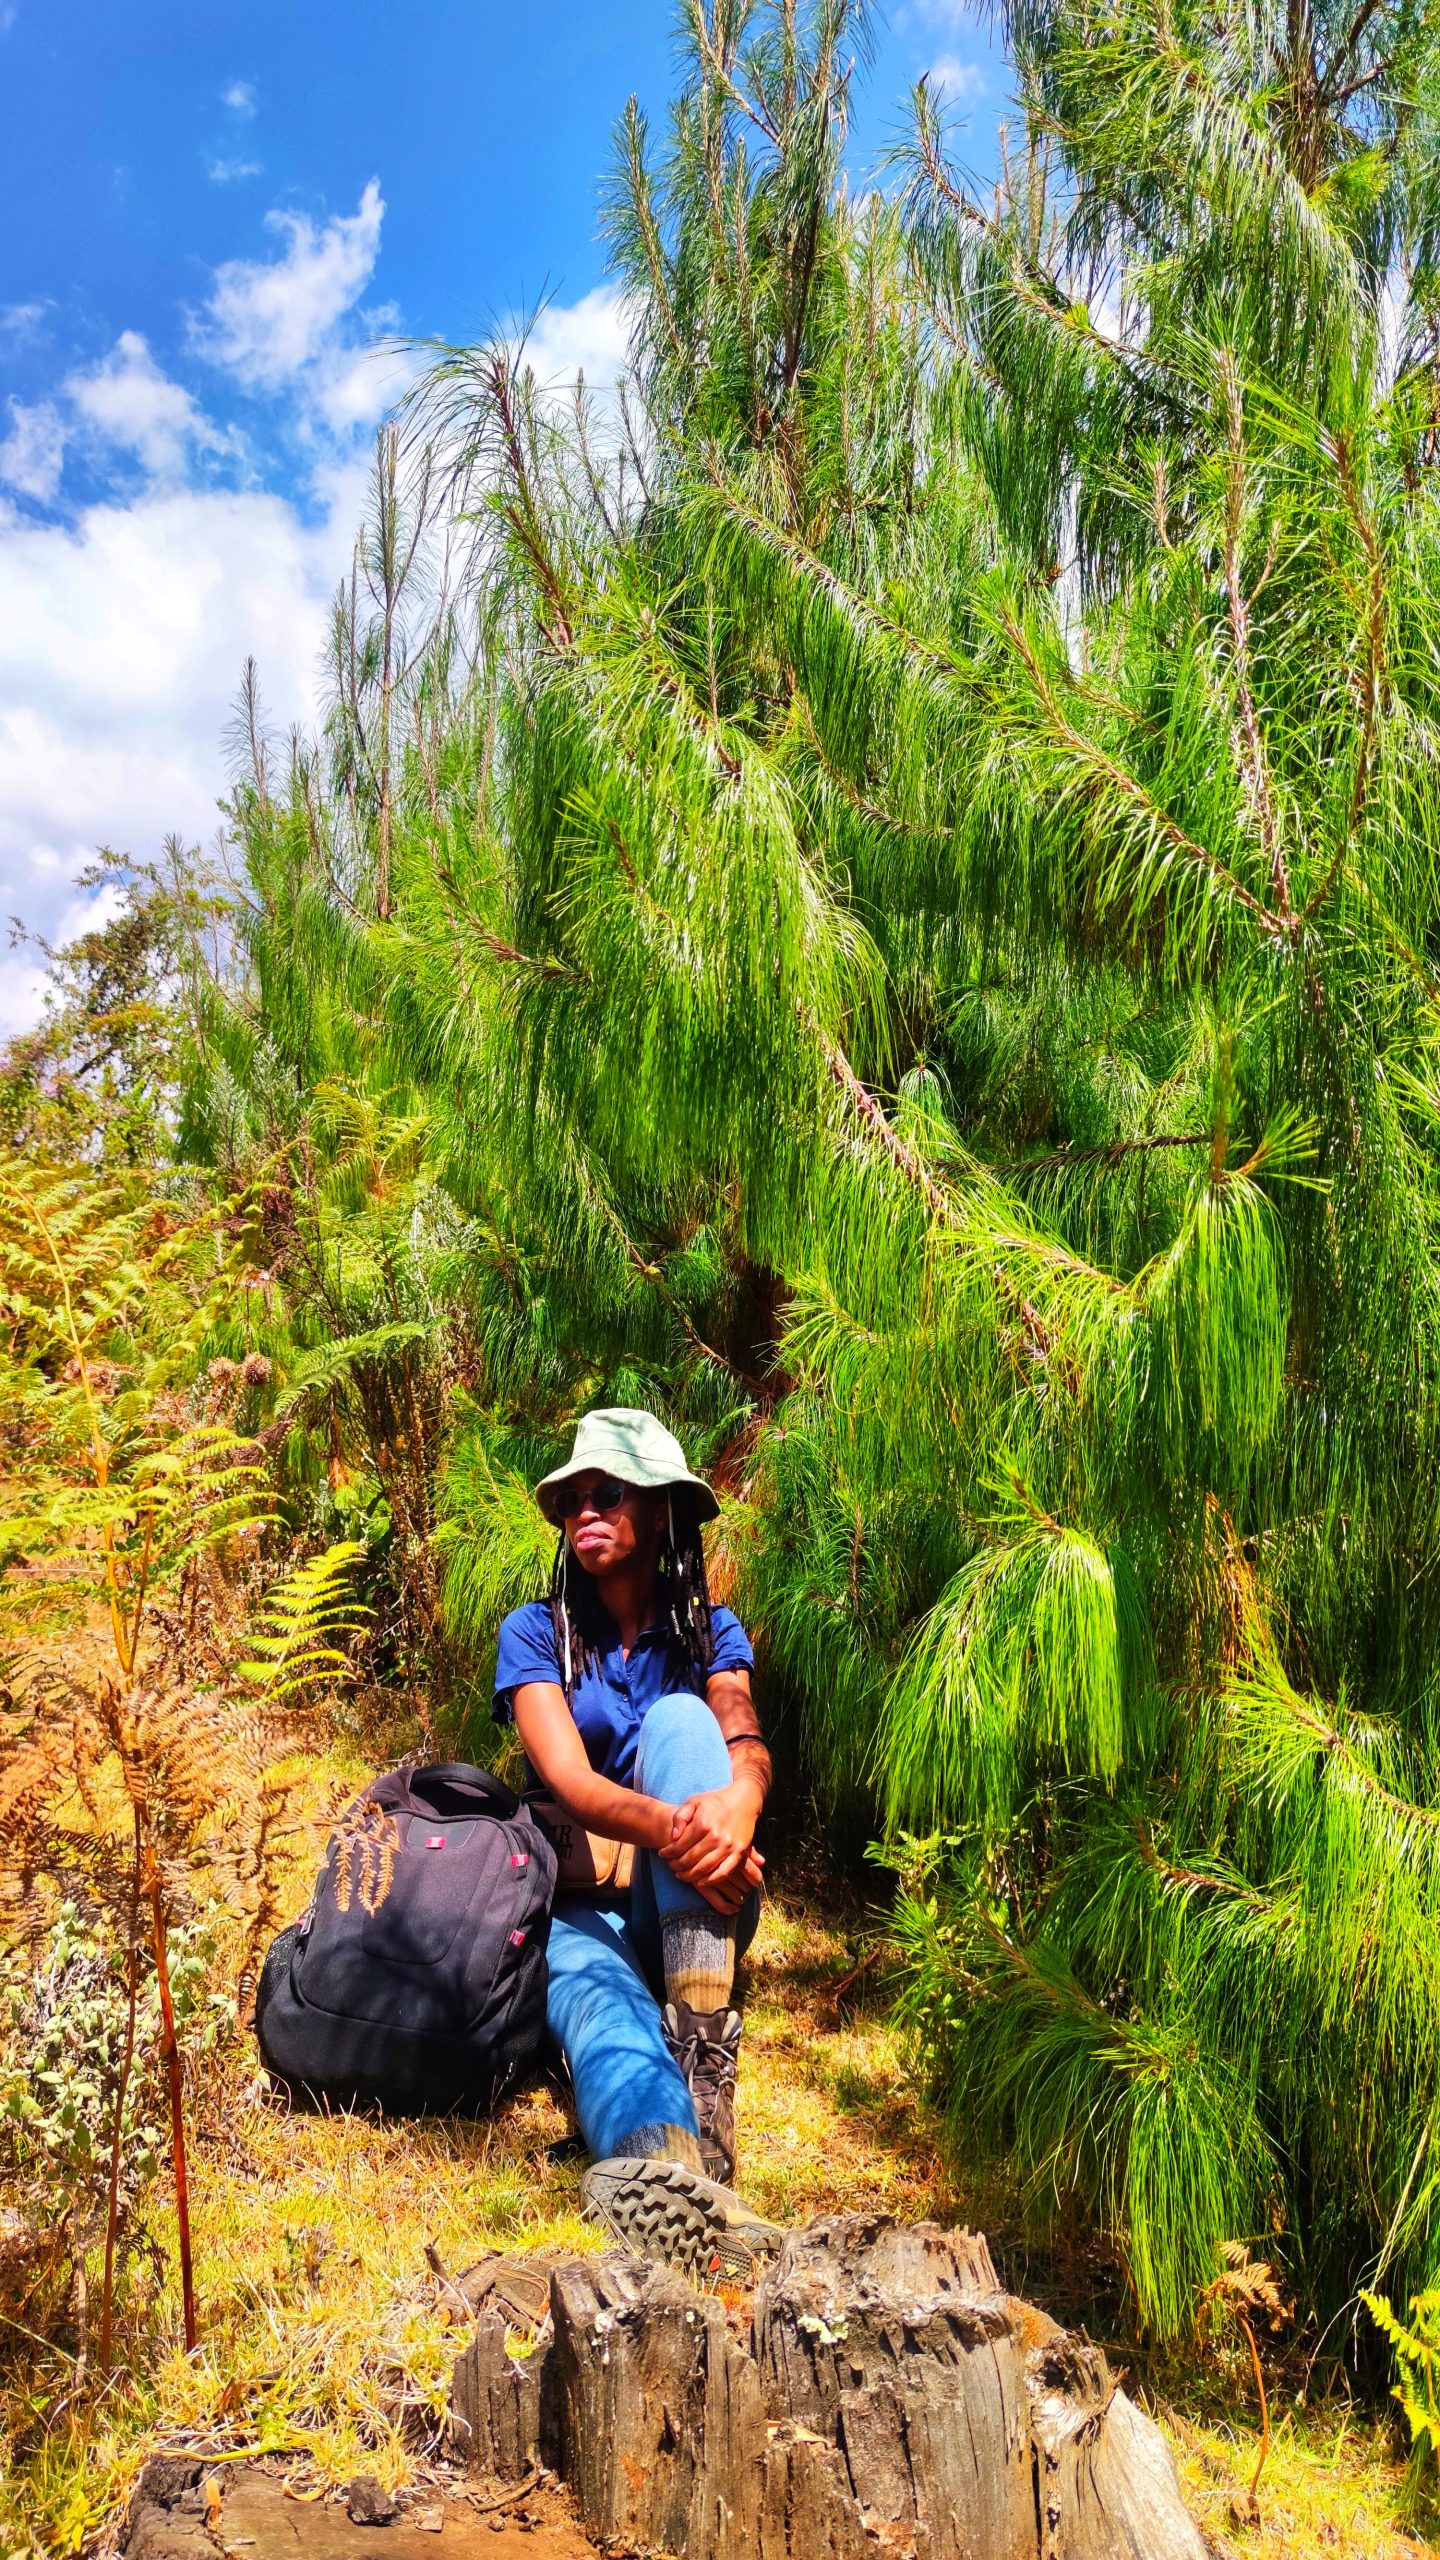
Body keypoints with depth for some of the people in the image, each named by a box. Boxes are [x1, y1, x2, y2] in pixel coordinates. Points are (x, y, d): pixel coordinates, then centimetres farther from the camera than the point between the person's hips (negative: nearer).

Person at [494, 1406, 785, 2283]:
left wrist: (734, 1808, -41)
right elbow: (569, 1781, -16)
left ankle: (704, 2034, -43)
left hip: (690, 1914, 1)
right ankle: (676, 2176, -72)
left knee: (676, 1717, -27)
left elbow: (748, 1746, -13)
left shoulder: (709, 1631, 7)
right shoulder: (537, 1632, 1)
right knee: (593, 1995, -38)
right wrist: (669, 1825, -40)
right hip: (584, 1905, -1)